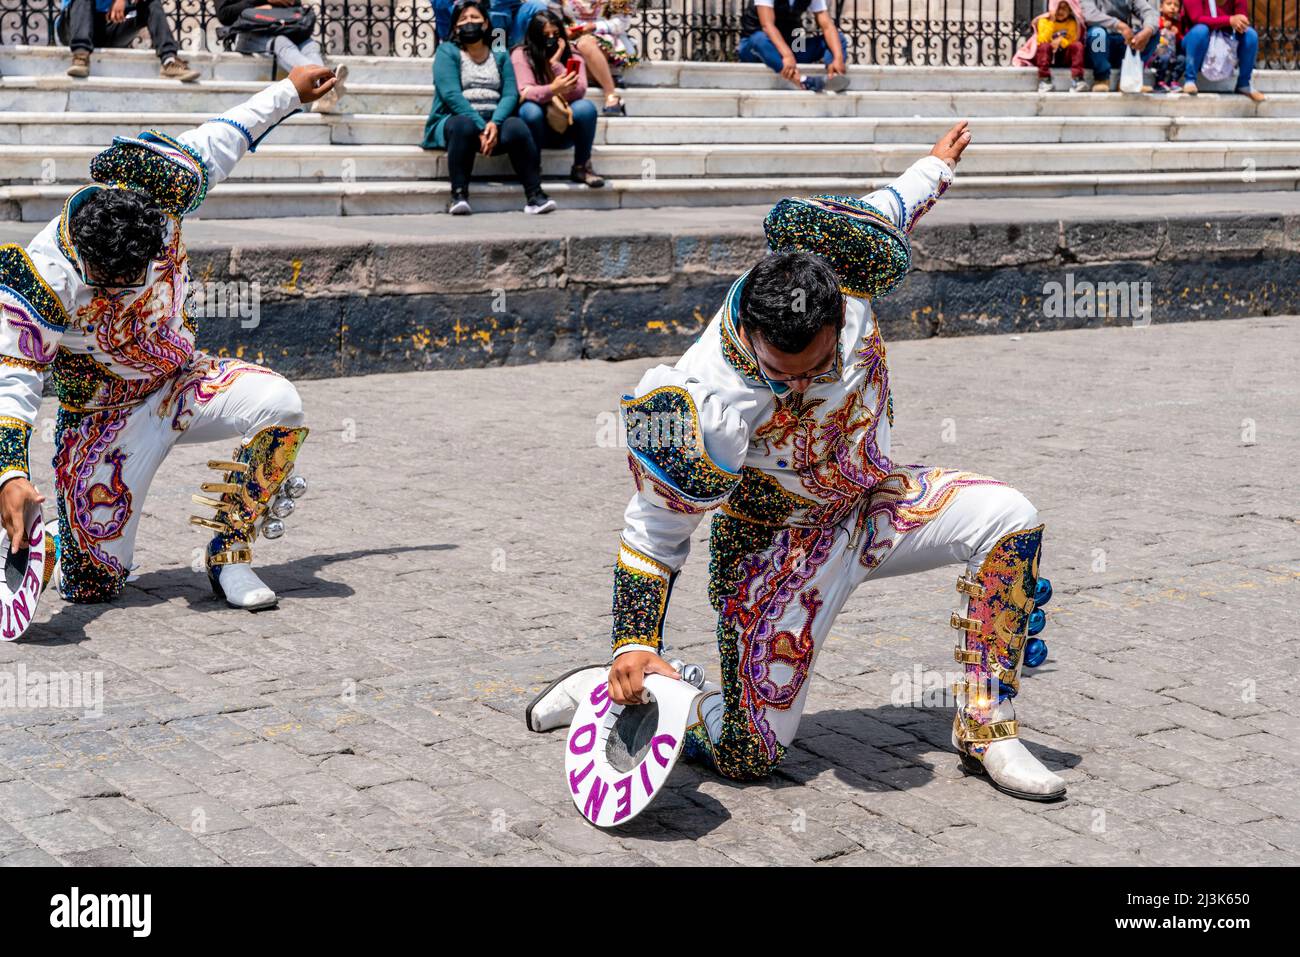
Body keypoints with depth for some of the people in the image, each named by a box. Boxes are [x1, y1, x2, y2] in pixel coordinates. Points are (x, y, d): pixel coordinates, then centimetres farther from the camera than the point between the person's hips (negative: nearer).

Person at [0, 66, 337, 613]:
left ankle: (229, 552, -13)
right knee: (94, 585, -7)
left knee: (280, 405, -29)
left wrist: (290, 92, 13)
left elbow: (218, 142, 0)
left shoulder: (160, 196, -19)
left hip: (183, 380, 4)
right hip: (108, 417, -3)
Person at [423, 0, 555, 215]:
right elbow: (451, 95, -9)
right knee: (464, 125, -38)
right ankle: (458, 195, -35)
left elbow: (510, 94, 2)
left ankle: (534, 195, -29)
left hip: (493, 122, 3)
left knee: (517, 126, -30)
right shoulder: (447, 52, 5)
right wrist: (481, 126, -21)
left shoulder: (500, 56, 16)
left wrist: (494, 123, -19)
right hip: (455, 119, -3)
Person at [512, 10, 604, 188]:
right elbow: (526, 92, -20)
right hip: (537, 126, -2)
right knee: (531, 110, -35)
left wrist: (556, 63, -21)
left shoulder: (572, 56, 2)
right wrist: (552, 90, -41)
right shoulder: (521, 55, -6)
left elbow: (578, 93, -14)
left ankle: (581, 167, -12)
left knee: (586, 107, -27)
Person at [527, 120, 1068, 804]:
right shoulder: (708, 407, -36)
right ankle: (611, 688, 18)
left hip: (874, 500, 6)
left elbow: (887, 212, 2)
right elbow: (655, 525, -21)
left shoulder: (844, 267, -24)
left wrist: (935, 167, 22)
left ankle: (985, 731, -4)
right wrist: (635, 644, -25)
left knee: (1008, 520, -17)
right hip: (783, 542, -6)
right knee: (747, 758, -9)